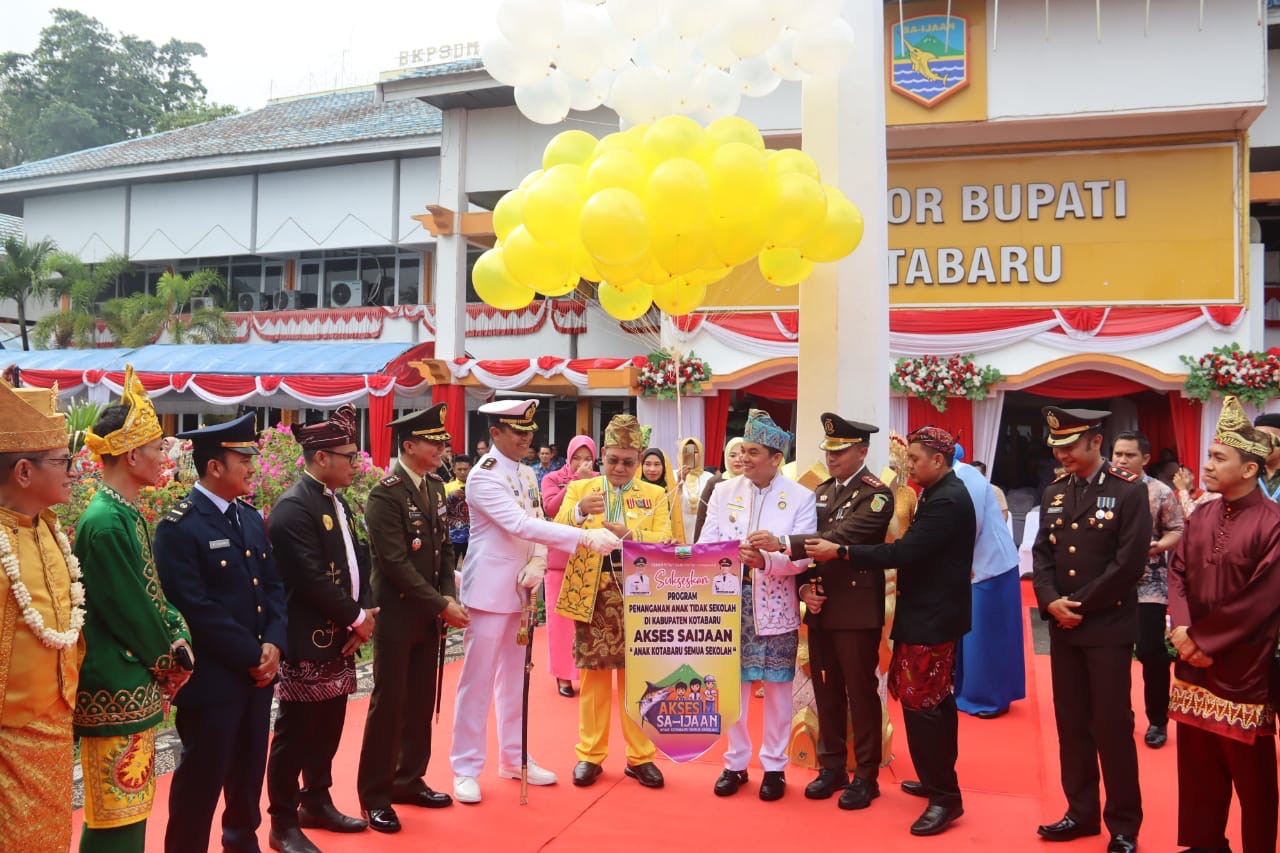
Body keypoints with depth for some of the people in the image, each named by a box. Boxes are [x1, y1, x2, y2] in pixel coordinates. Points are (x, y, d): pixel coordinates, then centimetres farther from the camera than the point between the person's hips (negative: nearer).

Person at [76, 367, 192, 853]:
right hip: (115, 691, -9)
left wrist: (179, 637, 0)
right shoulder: (105, 522, -21)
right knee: (116, 814, 2)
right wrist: (171, 658, -6)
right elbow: (129, 611, -20)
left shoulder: (126, 514, 9)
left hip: (135, 684, 9)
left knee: (131, 805, 19)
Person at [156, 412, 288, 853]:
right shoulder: (178, 527, -15)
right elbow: (197, 609, -20)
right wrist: (252, 656, -16)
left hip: (258, 672, 7)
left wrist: (273, 644, -5)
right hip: (211, 678, -7)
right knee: (202, 779, 7)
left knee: (249, 772, 20)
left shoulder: (250, 518, 9)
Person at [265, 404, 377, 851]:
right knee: (295, 731, 4)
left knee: (328, 727, 18)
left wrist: (362, 615, -1)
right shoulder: (293, 507, -18)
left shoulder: (338, 501, 11)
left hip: (340, 636, 9)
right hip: (307, 640, -9)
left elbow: (356, 562, 13)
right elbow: (312, 579, -23)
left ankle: (317, 803, 33)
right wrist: (356, 618, -14)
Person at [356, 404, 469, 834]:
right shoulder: (385, 494, -16)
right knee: (388, 703, 2)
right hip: (397, 614, -7)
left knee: (421, 702, 13)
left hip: (429, 613, 7)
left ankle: (409, 779, 28)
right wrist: (440, 605, -18)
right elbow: (397, 563, -20)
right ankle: (374, 795, 15)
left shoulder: (435, 486, 8)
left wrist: (449, 595, -1)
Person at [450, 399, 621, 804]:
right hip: (490, 590, -7)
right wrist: (585, 537, -31)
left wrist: (537, 564, -14)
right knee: (478, 680, 0)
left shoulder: (527, 475, 10)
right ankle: (466, 769, 12)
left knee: (514, 677, 15)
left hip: (520, 589, 8)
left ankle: (514, 757, 27)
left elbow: (537, 524, 7)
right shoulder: (483, 476, -15)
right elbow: (520, 525, -26)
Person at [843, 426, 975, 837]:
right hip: (931, 611, 11)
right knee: (936, 701, 18)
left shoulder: (947, 500, -21)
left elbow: (905, 552, -26)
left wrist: (841, 551, -23)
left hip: (932, 617, -11)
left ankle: (945, 796, 4)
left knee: (920, 703, -6)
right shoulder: (941, 494, 11)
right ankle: (939, 779, 31)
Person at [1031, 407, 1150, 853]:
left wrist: (1080, 605, -13)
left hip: (1108, 626, -5)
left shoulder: (1130, 490, -8)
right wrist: (1051, 602, -9)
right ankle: (1082, 812, 25)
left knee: (1112, 725, 2)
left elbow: (1130, 563, -14)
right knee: (1071, 722, 12)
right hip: (1062, 627, 5)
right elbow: (1042, 553, 7)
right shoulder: (1054, 492, 8)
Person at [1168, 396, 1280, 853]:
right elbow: (1178, 572, 6)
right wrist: (1181, 629, -10)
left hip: (1242, 669, -6)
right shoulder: (1201, 516, 7)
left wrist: (1202, 640, -13)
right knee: (1197, 763, 15)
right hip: (1194, 663, 6)